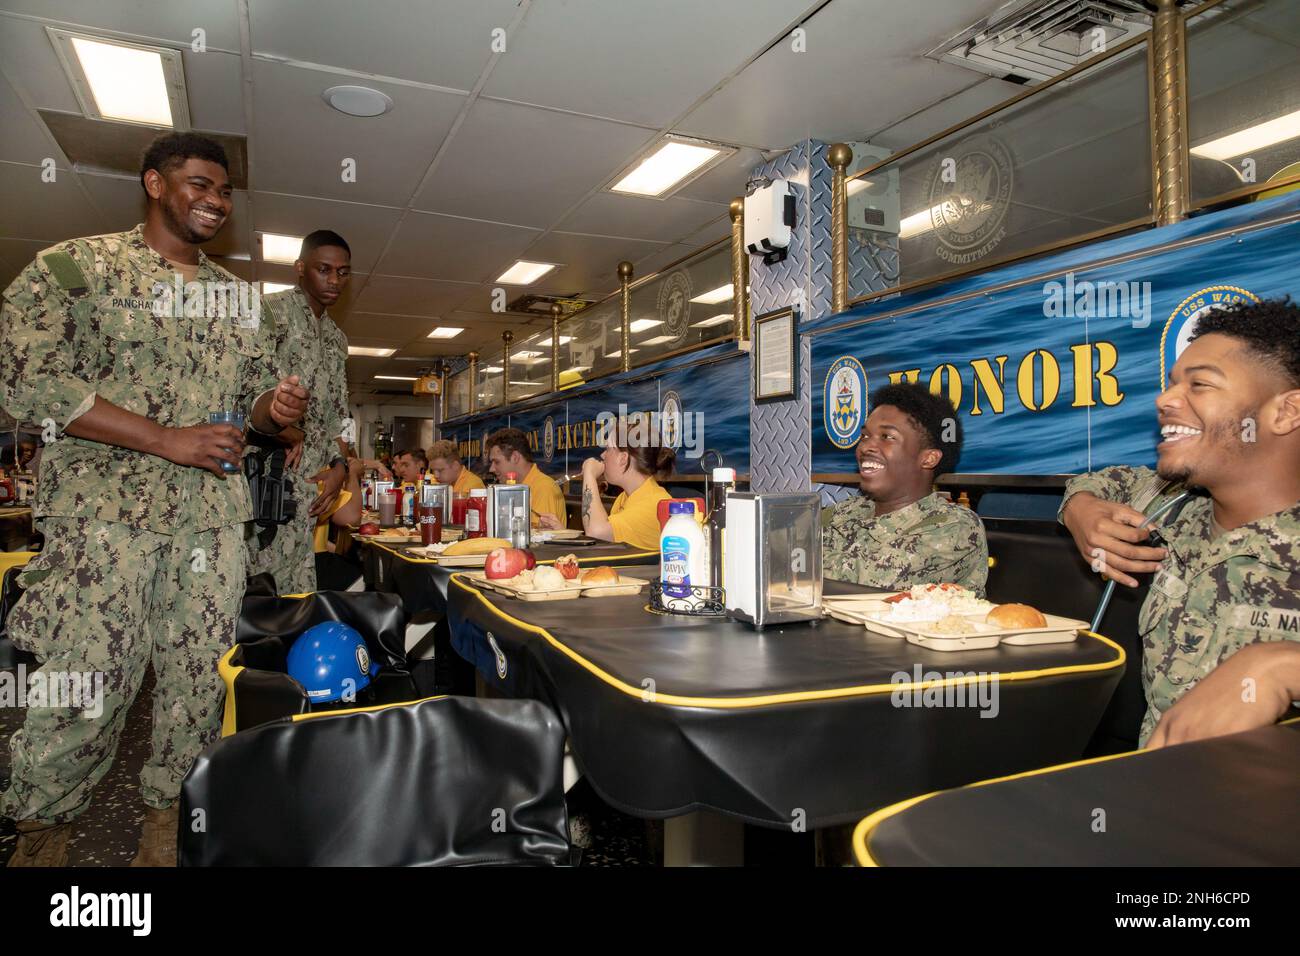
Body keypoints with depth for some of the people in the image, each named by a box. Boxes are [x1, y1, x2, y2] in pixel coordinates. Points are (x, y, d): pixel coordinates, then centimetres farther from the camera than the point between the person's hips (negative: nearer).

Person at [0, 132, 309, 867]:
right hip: (106, 513, -4)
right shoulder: (74, 266, 2)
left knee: (199, 683, 8)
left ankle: (168, 828, 26)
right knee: (87, 689, -2)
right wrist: (167, 439, -16)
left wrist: (276, 408, -6)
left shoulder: (240, 295, 17)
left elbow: (257, 390, 20)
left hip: (215, 519, 5)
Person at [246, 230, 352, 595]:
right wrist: (284, 431, -16)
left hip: (309, 483, 7)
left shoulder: (337, 339, 22)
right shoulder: (270, 310, -1)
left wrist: (339, 466, 7)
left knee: (297, 587, 6)